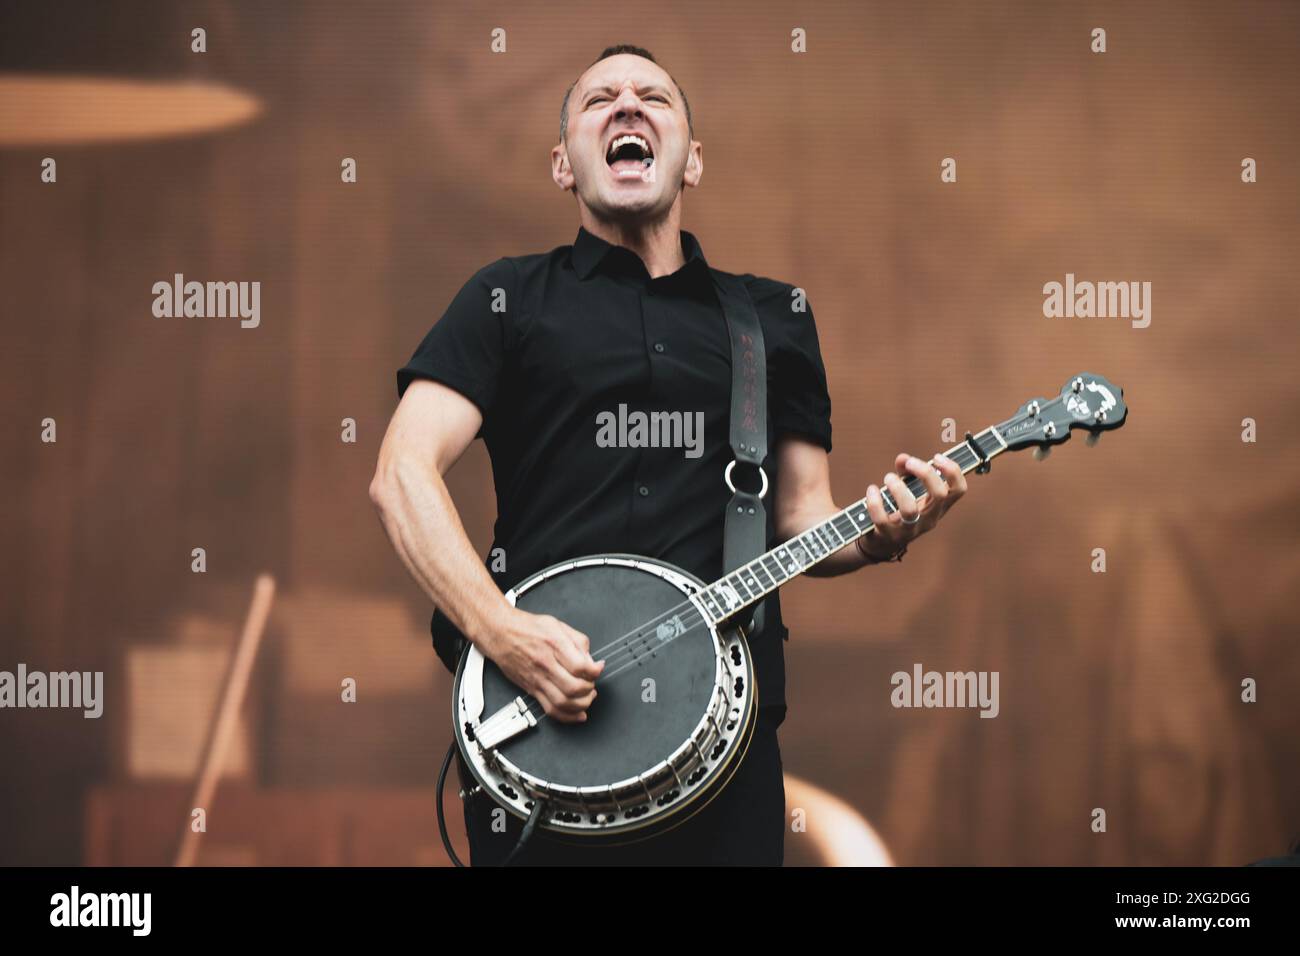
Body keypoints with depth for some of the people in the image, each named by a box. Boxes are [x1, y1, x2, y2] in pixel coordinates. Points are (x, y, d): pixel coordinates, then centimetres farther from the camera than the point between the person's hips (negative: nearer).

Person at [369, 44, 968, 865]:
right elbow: (404, 474, -3)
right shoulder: (511, 298, 8)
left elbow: (802, 517, 15)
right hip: (540, 721, -2)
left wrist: (877, 535, -8)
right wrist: (503, 634, -18)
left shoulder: (776, 316, 17)